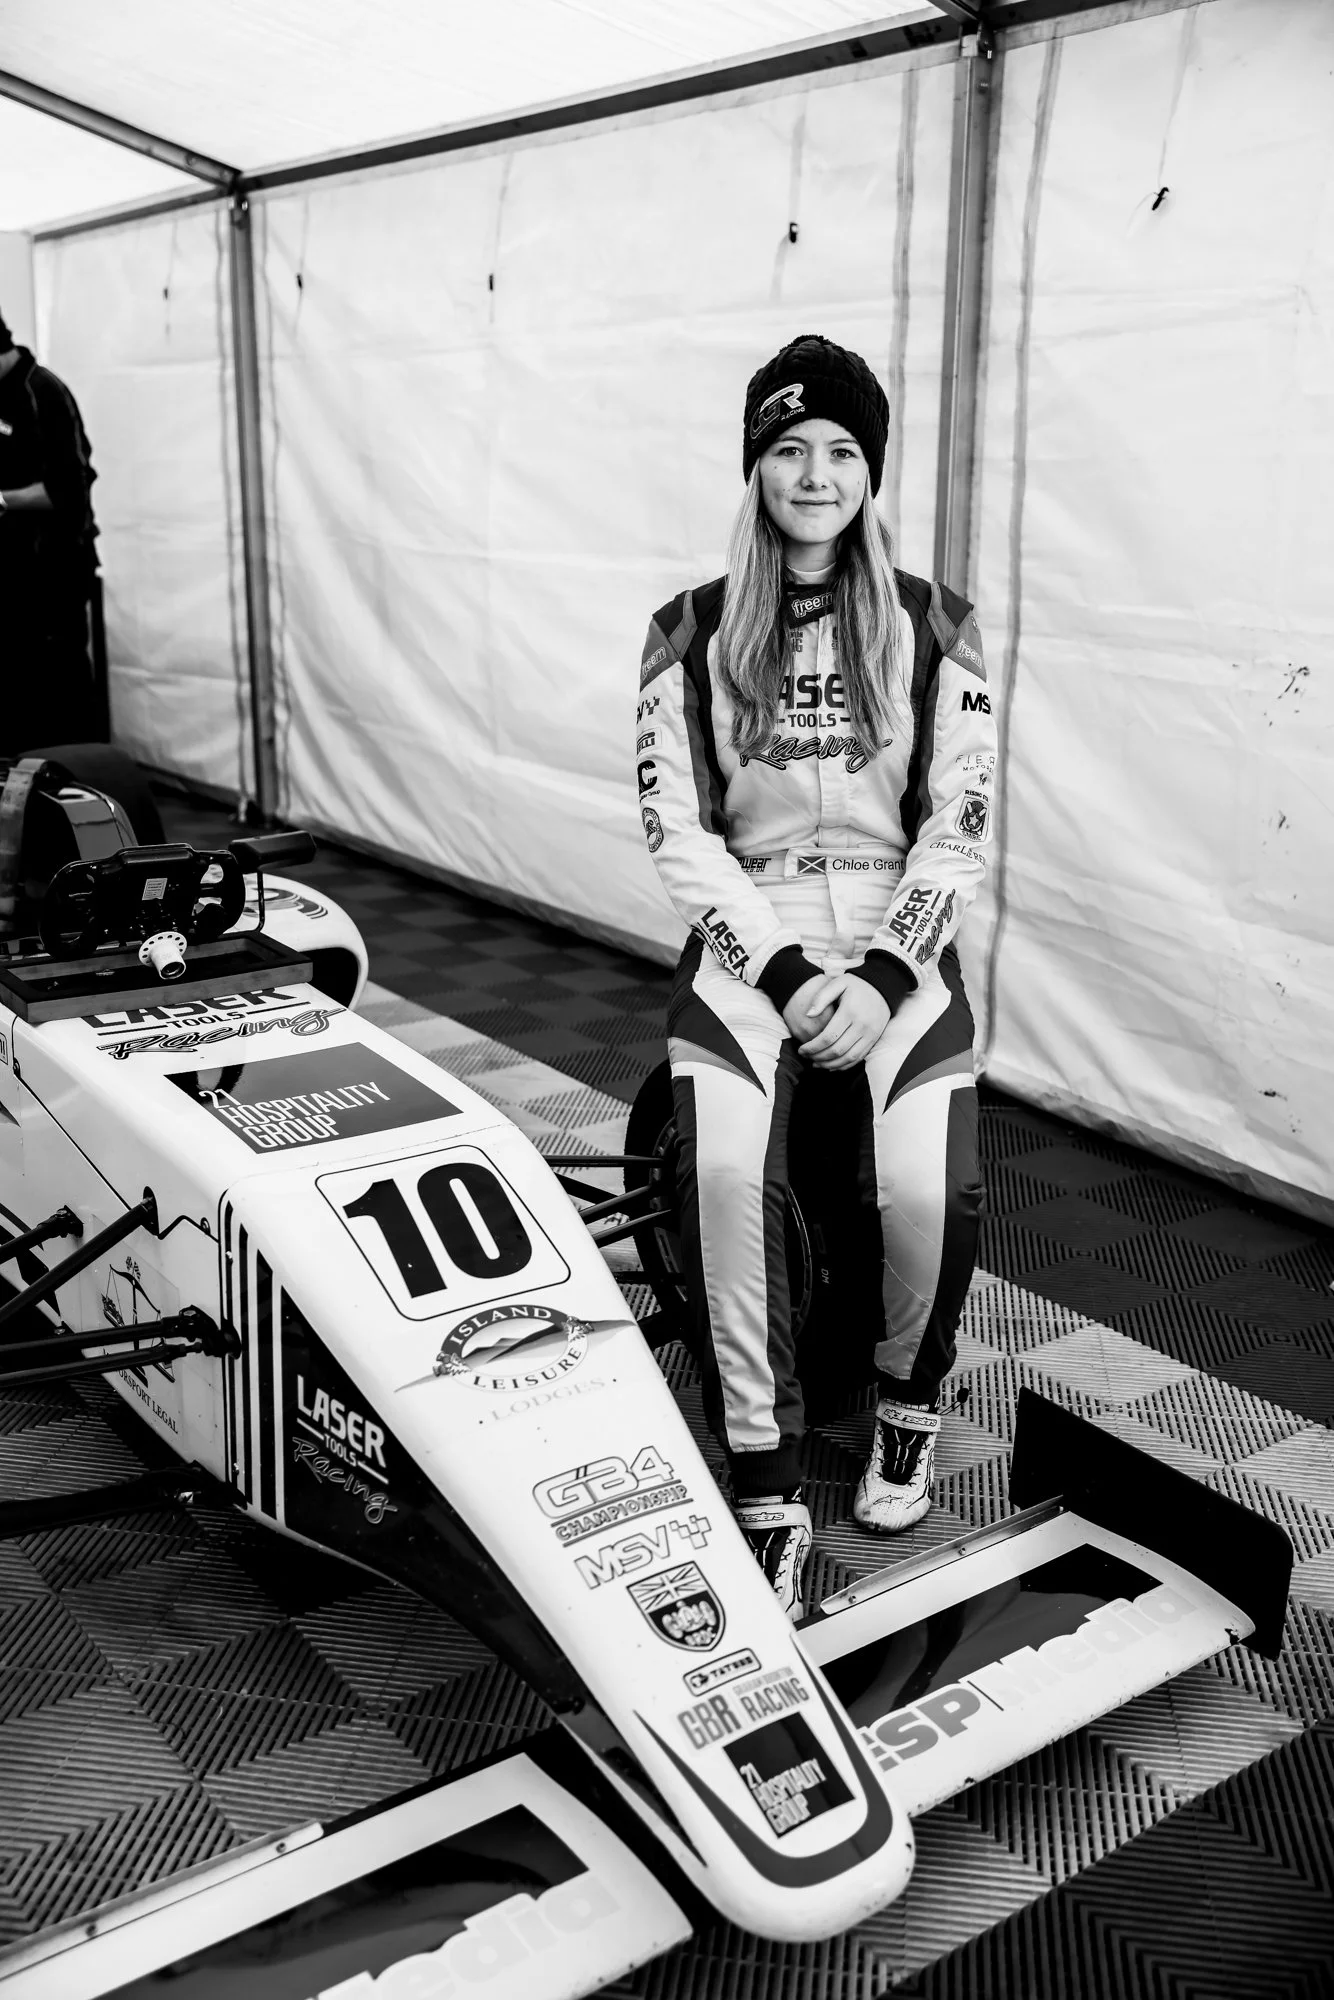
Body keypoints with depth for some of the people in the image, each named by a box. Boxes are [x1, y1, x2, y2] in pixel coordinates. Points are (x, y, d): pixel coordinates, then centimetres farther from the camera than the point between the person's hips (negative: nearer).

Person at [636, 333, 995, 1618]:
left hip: (897, 950, 0)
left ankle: (908, 1411, 8)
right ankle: (767, 1501, -19)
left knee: (935, 1193, -24)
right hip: (745, 947, 0)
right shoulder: (691, 636, 7)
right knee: (727, 1177, -30)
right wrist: (786, 971, -12)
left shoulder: (933, 631, 8)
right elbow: (679, 832, 0)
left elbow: (958, 830, 2)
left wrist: (881, 975, -12)